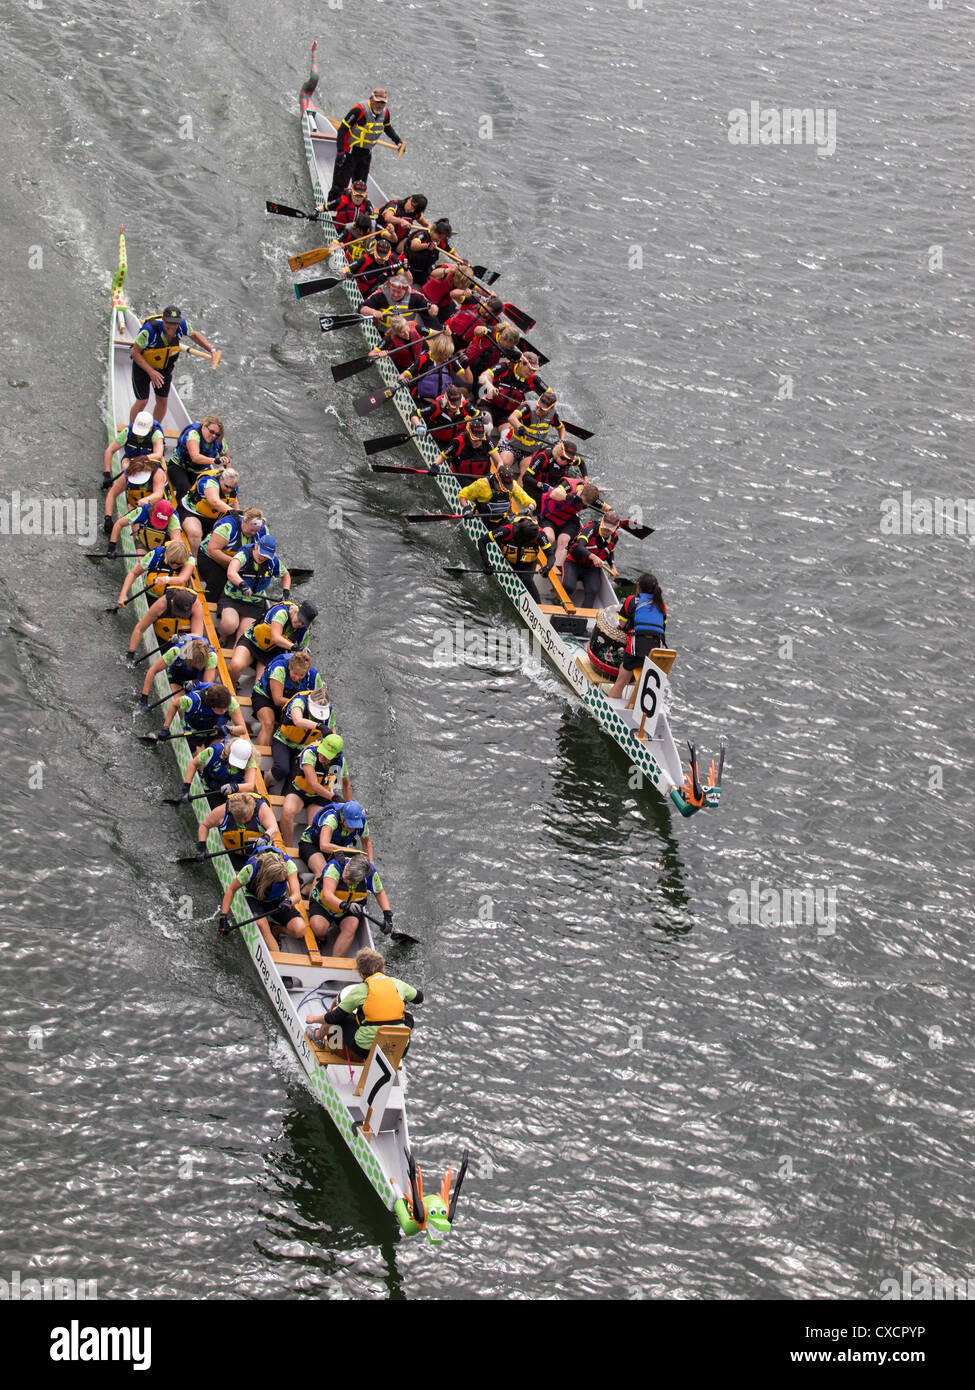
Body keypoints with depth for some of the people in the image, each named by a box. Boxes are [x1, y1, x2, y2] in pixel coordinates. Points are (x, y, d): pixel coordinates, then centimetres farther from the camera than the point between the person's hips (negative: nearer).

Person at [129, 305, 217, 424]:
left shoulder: (182, 325, -22)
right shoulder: (149, 329, -36)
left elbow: (194, 335, 2)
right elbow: (135, 352, -25)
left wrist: (211, 350, -9)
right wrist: (151, 372, -32)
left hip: (165, 367, 4)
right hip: (142, 365, -4)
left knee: (162, 401, 8)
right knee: (142, 401, -6)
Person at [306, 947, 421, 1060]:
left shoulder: (360, 990, -7)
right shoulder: (397, 984, 1)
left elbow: (334, 1017, 0)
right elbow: (420, 998, 21)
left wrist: (315, 1018, 20)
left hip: (365, 1050, -2)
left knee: (336, 1010, 17)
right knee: (408, 1014, 31)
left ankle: (318, 1036, 46)